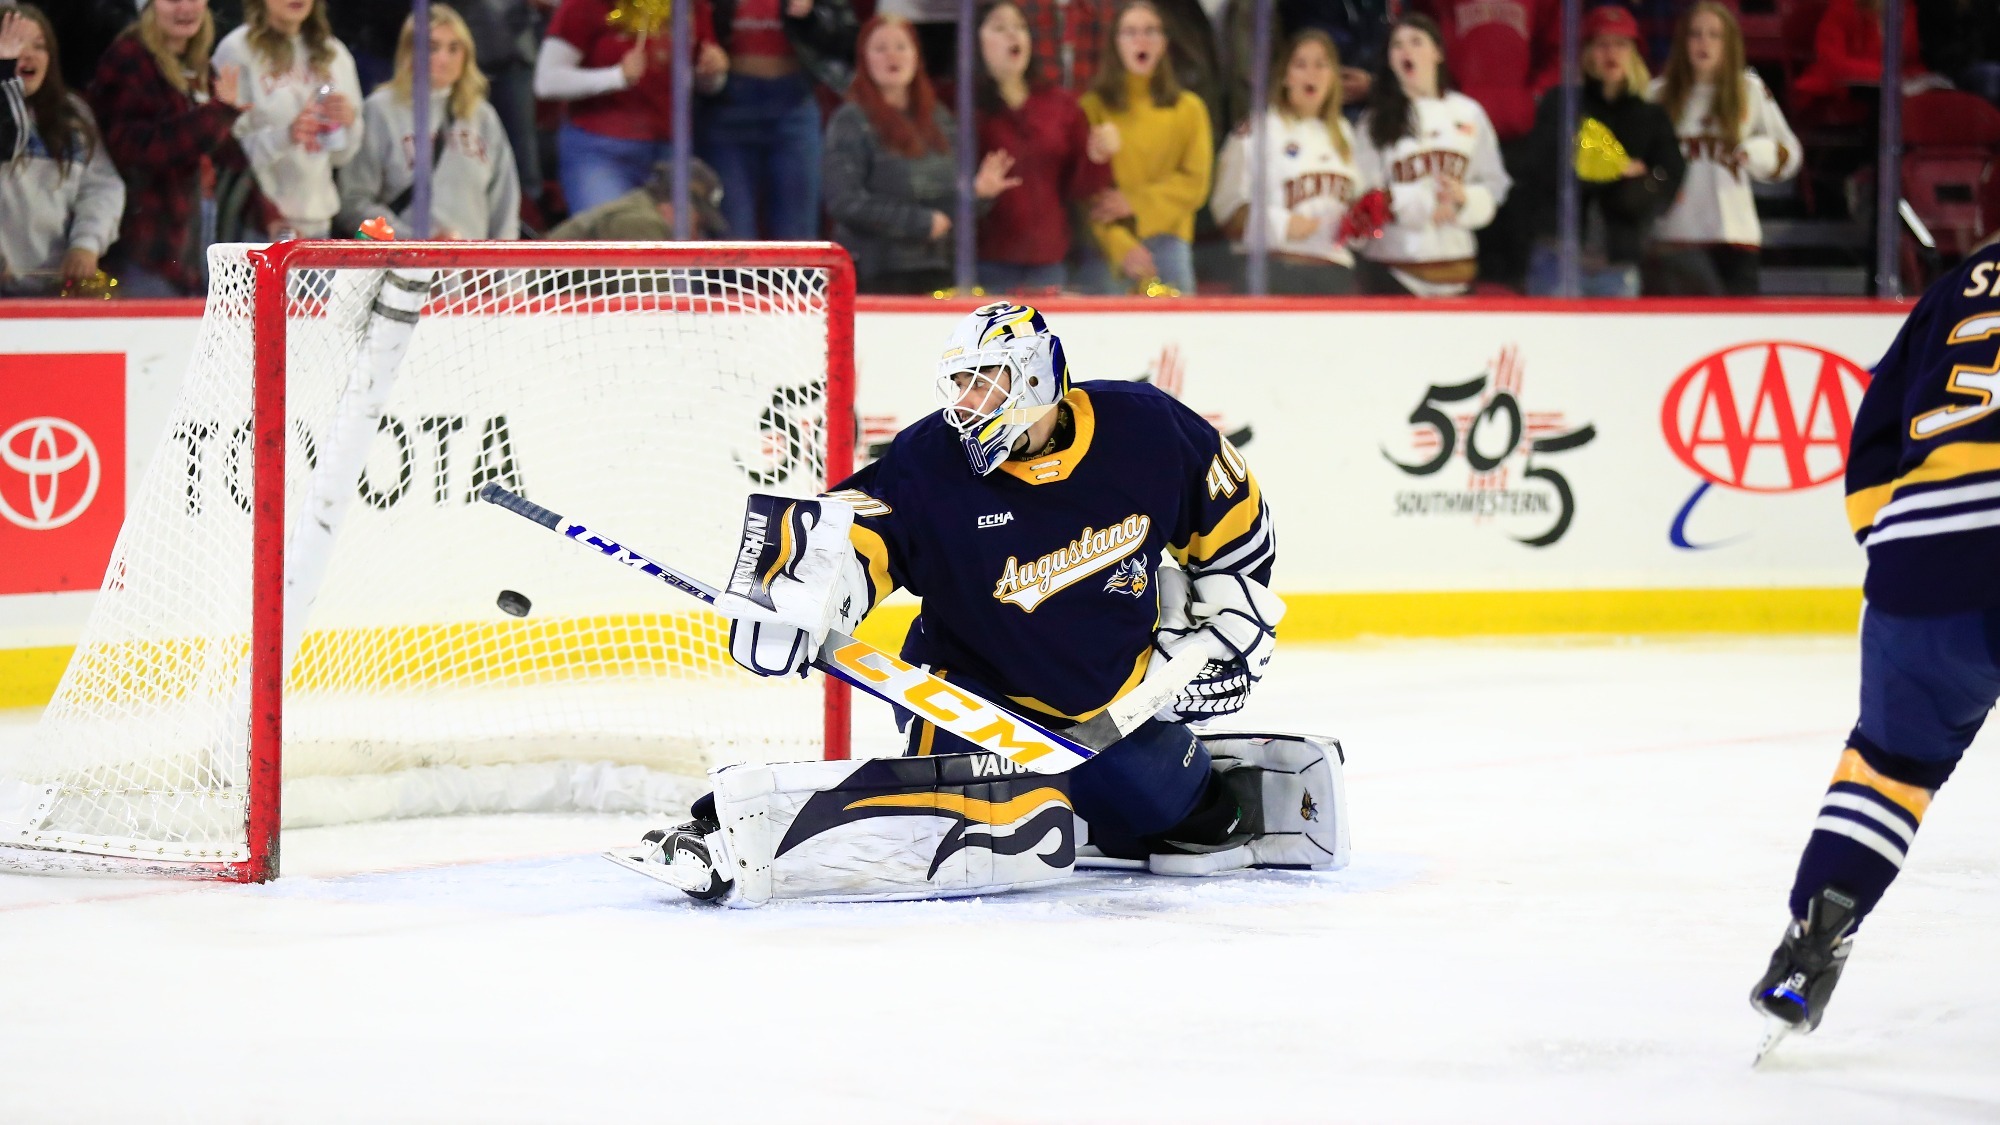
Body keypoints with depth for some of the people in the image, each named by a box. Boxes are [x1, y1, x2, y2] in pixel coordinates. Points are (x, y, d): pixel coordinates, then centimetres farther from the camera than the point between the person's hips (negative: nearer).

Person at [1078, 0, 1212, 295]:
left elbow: (1194, 183, 4)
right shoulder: (1093, 107, 5)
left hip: (1166, 243, 2)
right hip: (1110, 245, -2)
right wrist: (1120, 245, -16)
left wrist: (1134, 202, -10)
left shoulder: (1188, 109, 12)